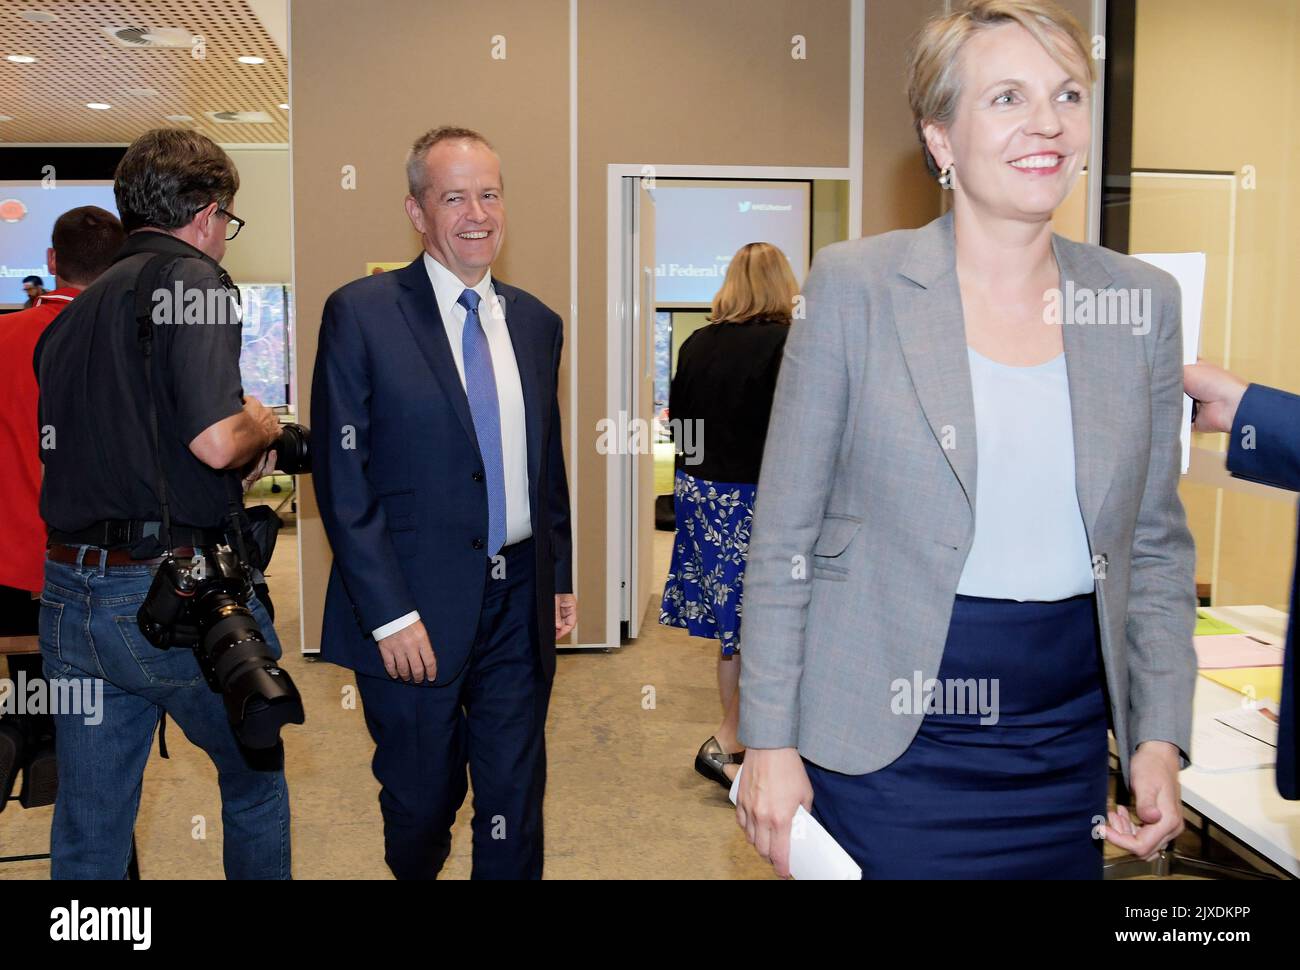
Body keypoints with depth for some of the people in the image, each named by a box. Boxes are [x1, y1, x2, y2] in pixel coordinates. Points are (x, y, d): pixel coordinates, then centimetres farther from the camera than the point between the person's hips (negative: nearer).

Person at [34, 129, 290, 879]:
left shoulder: (72, 314, 14)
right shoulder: (194, 278, -9)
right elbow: (215, 440, -22)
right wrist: (263, 425, 0)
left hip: (72, 595, 7)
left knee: (87, 837, 14)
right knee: (256, 776, 18)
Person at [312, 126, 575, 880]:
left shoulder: (536, 322, 7)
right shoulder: (361, 313, -8)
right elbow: (342, 478, -11)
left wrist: (560, 577, 11)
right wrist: (389, 616, -15)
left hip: (520, 601, 4)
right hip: (417, 607, -3)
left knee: (516, 803, 13)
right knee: (421, 802, 15)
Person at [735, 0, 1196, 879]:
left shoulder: (1142, 300, 2)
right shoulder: (856, 284, -9)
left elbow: (1157, 542, 8)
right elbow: (783, 536, -7)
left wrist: (1162, 737, 1)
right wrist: (770, 742, -8)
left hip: (1067, 741, 4)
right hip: (889, 737, -3)